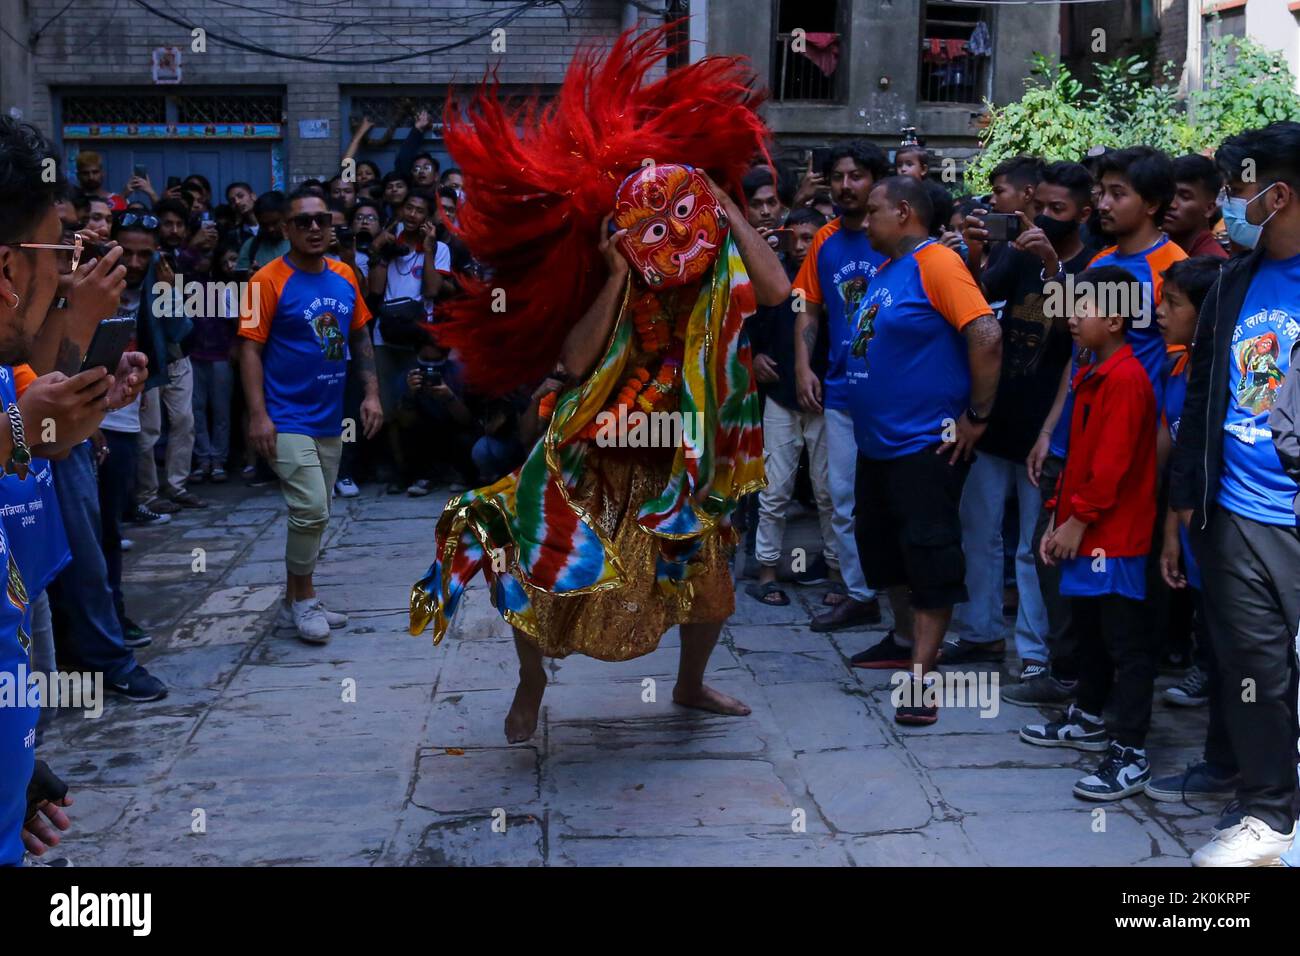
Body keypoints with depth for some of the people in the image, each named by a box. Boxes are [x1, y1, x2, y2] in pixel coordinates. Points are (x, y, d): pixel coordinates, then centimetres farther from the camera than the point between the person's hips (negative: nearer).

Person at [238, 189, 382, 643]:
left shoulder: (344, 276, 6)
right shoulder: (269, 280, -11)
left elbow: (360, 337, 15)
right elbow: (250, 348, -12)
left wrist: (371, 393, 6)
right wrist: (258, 415, -19)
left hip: (330, 418, 7)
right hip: (287, 419, -6)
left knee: (314, 515, 13)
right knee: (311, 510, -13)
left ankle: (294, 602, 26)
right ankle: (304, 598, 7)